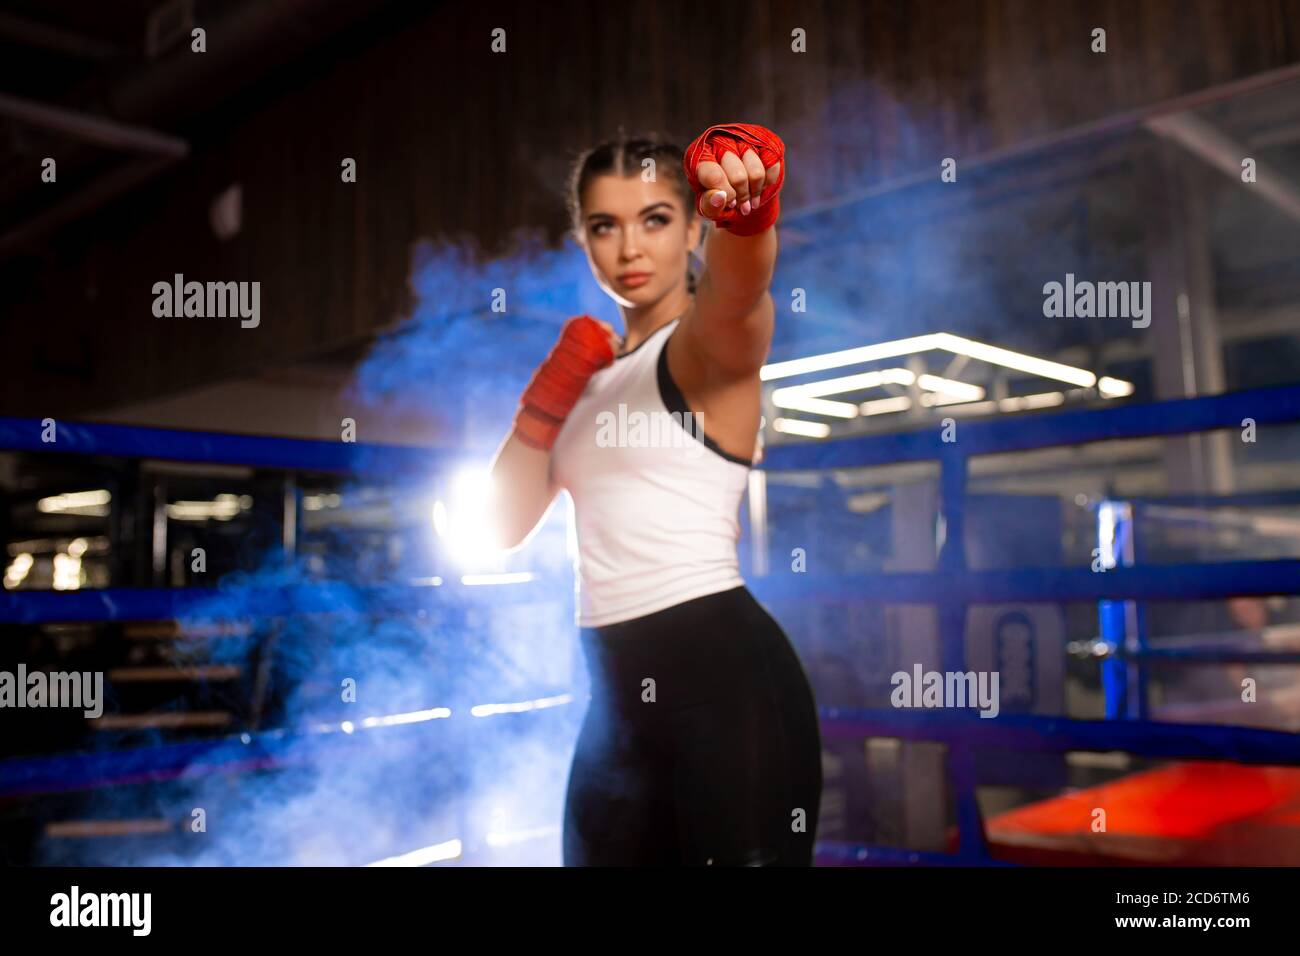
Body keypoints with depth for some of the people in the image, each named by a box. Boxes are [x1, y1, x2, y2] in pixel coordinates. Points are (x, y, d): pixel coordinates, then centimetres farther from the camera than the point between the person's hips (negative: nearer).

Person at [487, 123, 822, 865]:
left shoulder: (715, 340, -4)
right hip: (620, 691, 7)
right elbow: (506, 526, 11)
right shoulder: (596, 364, 15)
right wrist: (548, 399, -1)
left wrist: (746, 211, -51)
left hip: (726, 668, -7)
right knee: (603, 853, 18)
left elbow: (739, 286, -30)